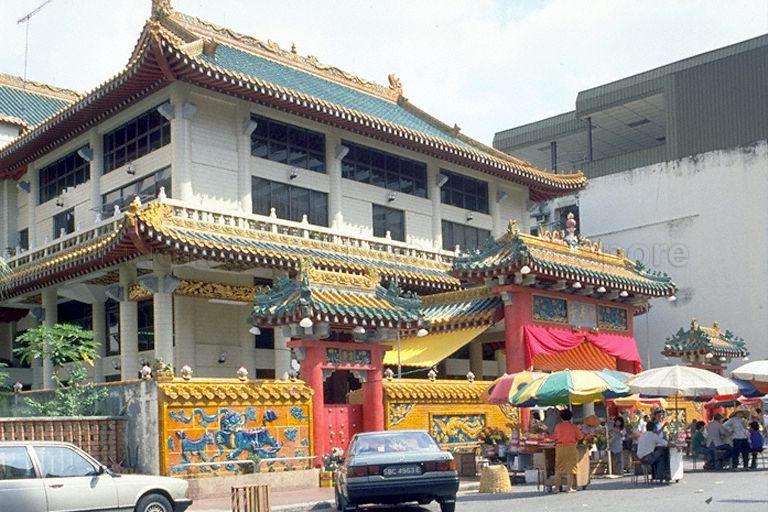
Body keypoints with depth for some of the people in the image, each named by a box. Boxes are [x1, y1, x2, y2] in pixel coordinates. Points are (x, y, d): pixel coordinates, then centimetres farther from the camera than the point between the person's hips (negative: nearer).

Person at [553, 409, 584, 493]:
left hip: (560, 448, 1)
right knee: (570, 468, 3)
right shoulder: (573, 427, -2)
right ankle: (570, 488, 0)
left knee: (558, 468, 9)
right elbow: (580, 437, 5)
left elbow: (555, 437, 8)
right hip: (571, 448, -1)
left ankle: (557, 487, 8)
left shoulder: (557, 426, 0)